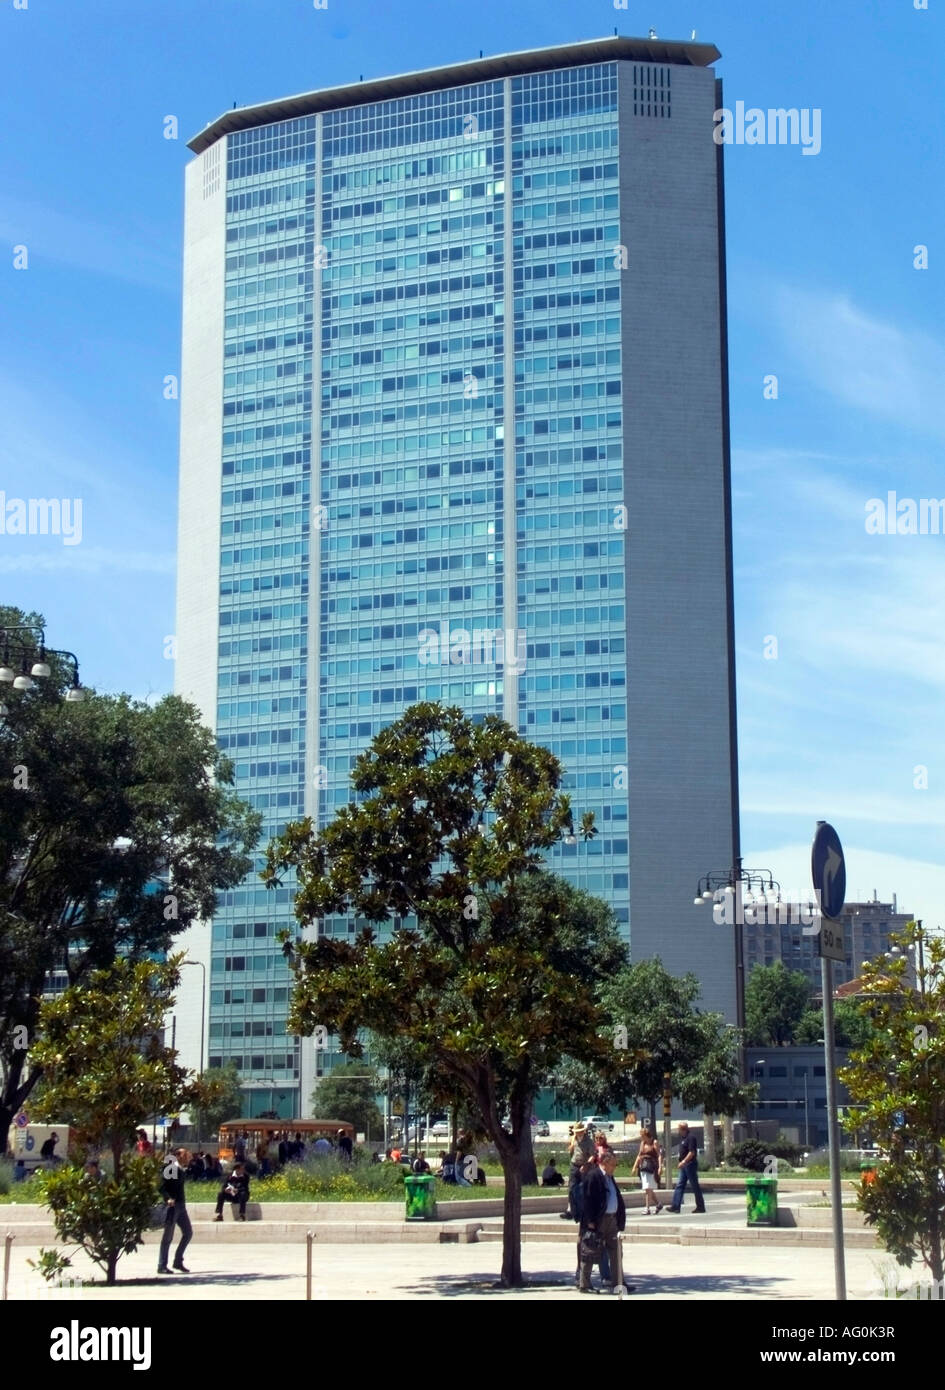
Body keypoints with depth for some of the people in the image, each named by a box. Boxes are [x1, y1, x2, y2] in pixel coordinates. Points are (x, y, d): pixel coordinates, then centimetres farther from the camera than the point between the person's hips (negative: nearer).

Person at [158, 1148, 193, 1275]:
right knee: (168, 1236, -3)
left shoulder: (183, 1170, 12)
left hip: (181, 1205, 8)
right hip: (171, 1206, -8)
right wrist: (168, 1198, -30)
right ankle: (162, 1266, 4)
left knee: (188, 1232, 9)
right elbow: (162, 1187, -18)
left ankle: (178, 1261, 19)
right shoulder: (171, 1169, -13)